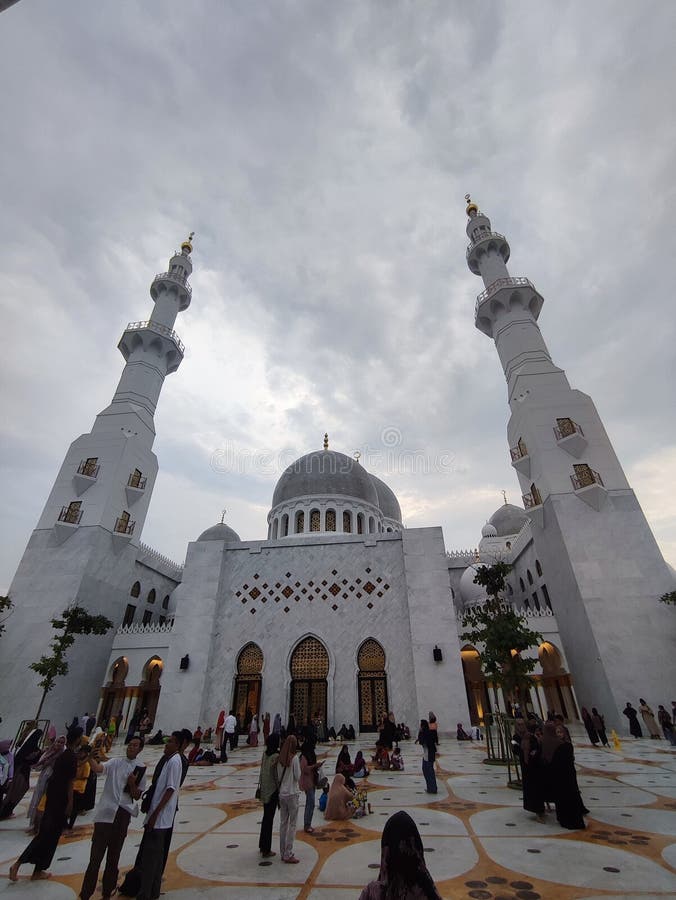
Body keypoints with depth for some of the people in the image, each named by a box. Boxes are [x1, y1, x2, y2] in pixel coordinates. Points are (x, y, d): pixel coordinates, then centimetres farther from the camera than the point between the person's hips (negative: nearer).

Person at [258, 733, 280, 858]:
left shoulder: (265, 754, 1)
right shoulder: (276, 756, -23)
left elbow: (262, 772, 8)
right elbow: (276, 776, -19)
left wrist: (262, 786, 18)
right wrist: (280, 791, -8)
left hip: (264, 790, 8)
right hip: (273, 791, -8)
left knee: (266, 817, 22)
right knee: (269, 819, 6)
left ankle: (262, 846, 35)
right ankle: (266, 850, 17)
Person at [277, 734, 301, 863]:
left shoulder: (280, 758, -2)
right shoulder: (294, 758, -18)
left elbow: (278, 776, 3)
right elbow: (298, 777, -11)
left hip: (281, 794, 6)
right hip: (292, 794, -6)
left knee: (283, 823, 16)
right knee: (292, 824, 6)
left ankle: (283, 853, 25)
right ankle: (288, 854, 9)